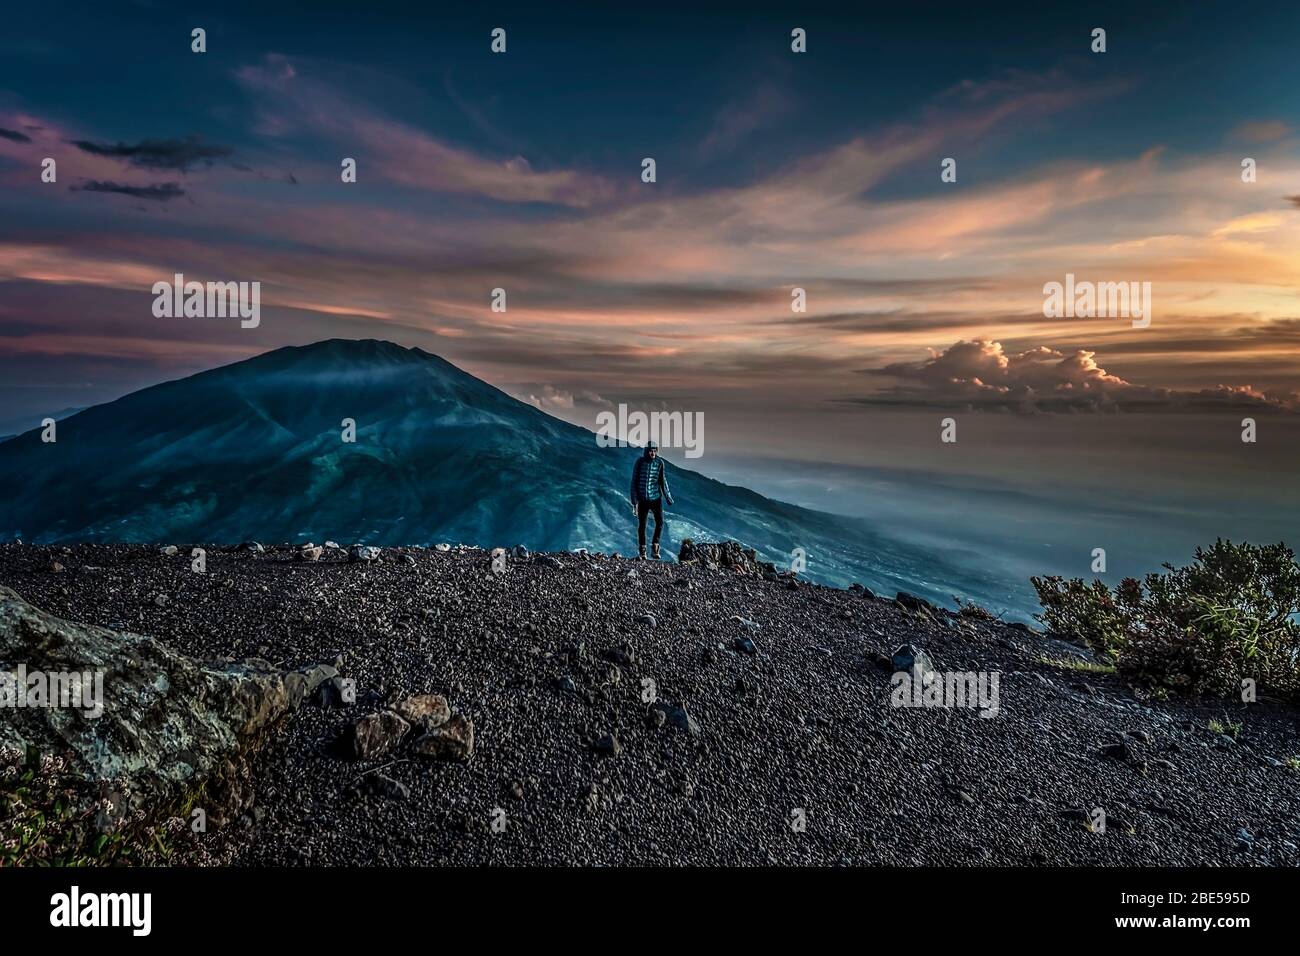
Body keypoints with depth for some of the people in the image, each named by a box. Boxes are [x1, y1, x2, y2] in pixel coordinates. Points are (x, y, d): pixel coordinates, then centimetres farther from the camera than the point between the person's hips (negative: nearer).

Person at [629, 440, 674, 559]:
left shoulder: (660, 463, 1)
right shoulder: (640, 462, -5)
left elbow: (662, 481, 11)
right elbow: (634, 481, -3)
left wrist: (668, 497, 11)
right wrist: (634, 502, -6)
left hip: (656, 498, 1)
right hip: (642, 499, -1)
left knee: (660, 522, -12)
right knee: (642, 525, 4)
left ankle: (655, 545, 5)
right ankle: (642, 551, 13)